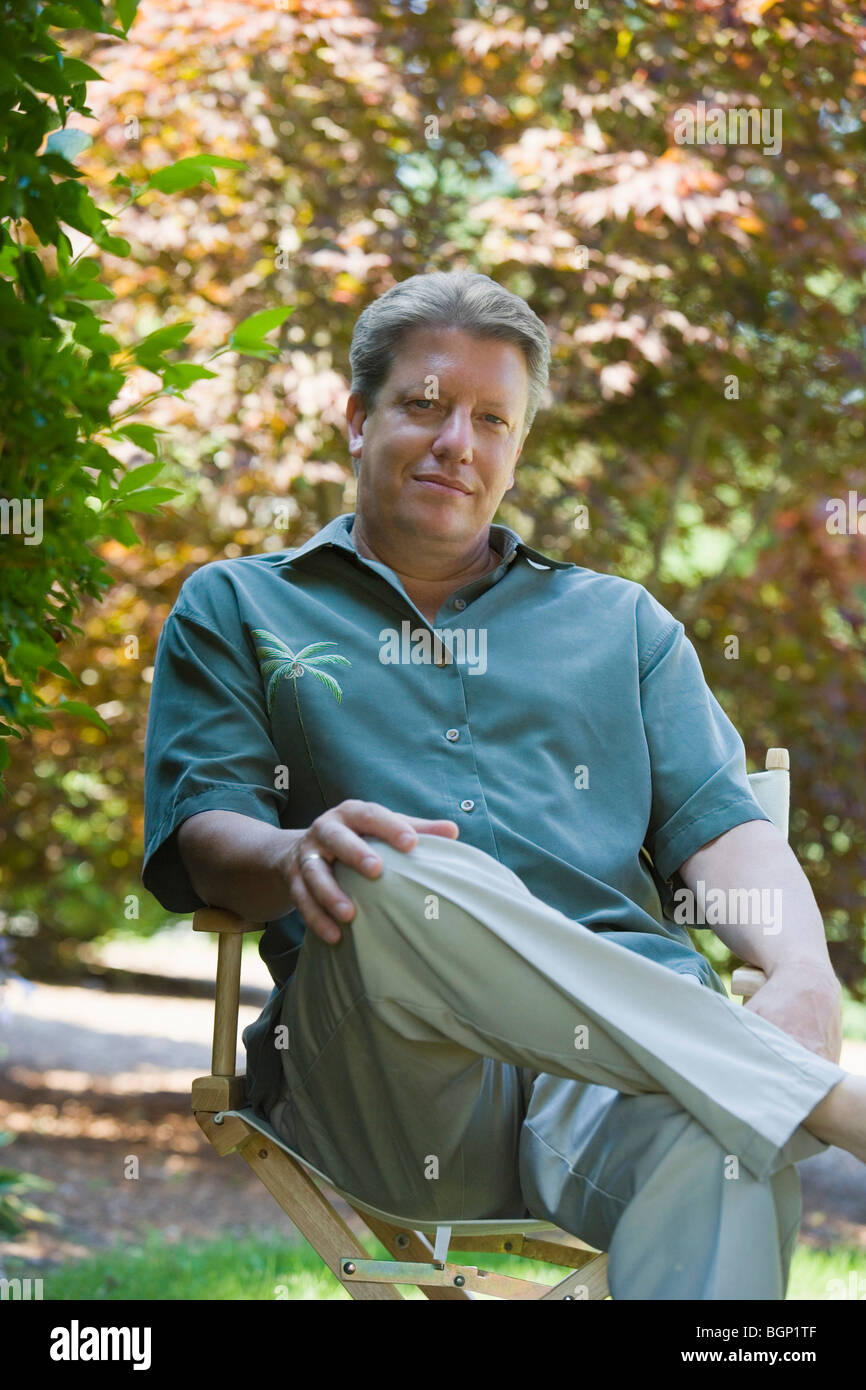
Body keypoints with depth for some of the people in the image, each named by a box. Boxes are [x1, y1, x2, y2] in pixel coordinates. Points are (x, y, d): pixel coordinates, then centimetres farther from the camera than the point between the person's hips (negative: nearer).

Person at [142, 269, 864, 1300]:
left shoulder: (621, 620, 30)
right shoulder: (235, 608, 25)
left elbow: (721, 826, 17)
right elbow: (200, 837, 10)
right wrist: (299, 857, -16)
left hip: (631, 1040, 1)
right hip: (387, 1072, -1)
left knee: (721, 1141, -39)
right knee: (401, 877, -39)